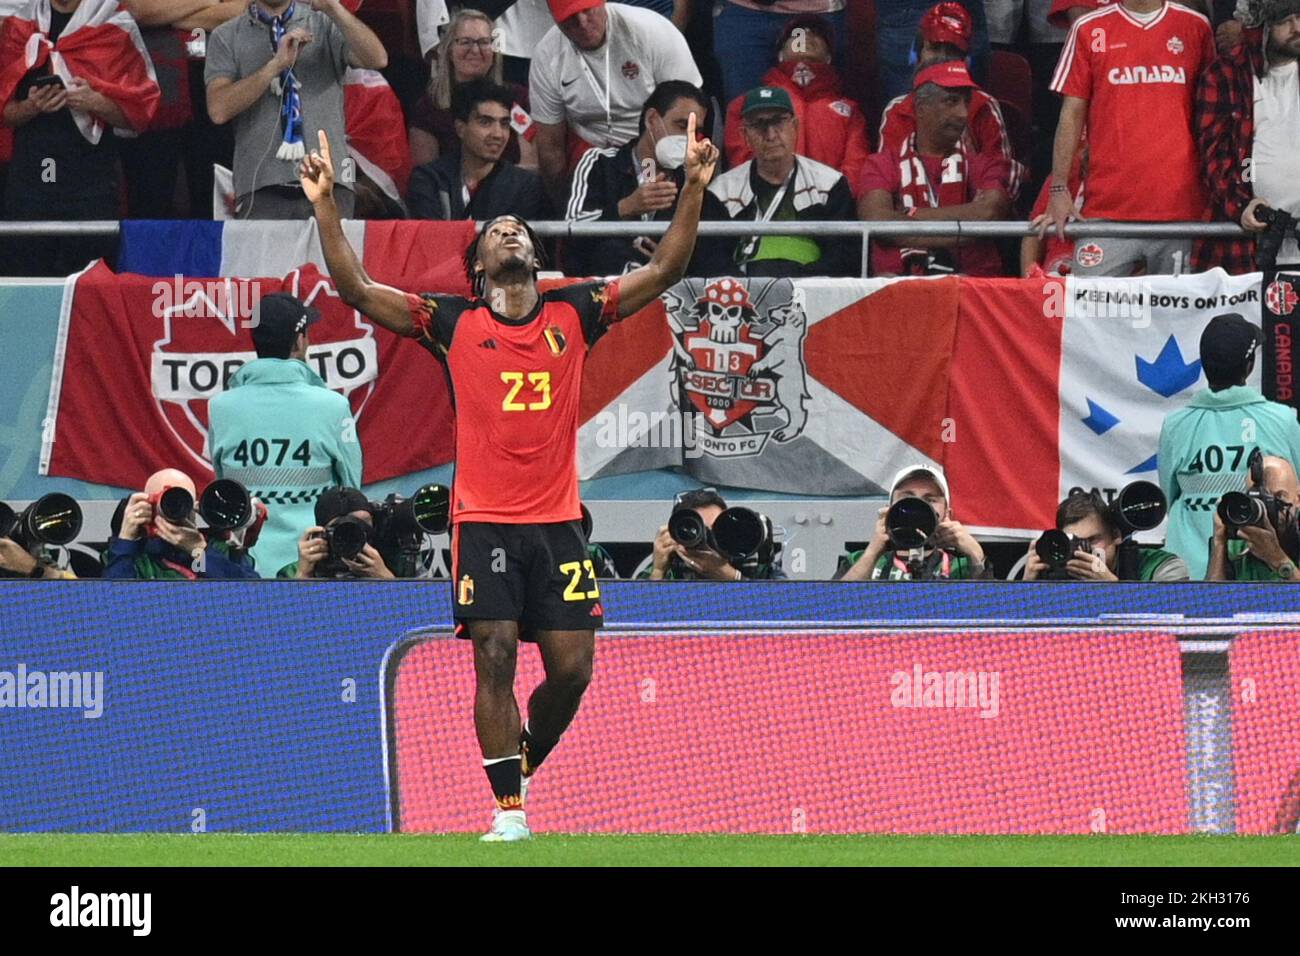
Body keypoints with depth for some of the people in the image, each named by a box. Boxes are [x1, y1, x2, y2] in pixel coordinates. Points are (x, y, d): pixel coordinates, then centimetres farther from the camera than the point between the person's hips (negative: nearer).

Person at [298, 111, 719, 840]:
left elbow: (665, 270, 9)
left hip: (558, 520, 2)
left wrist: (694, 189, 1)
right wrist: (327, 204, -9)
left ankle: (522, 768, 24)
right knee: (496, 659, -11)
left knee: (572, 668, -2)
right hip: (486, 523, -2)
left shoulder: (574, 315, 9)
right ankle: (509, 811, -8)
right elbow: (355, 288, 0)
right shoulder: (453, 323, 5)